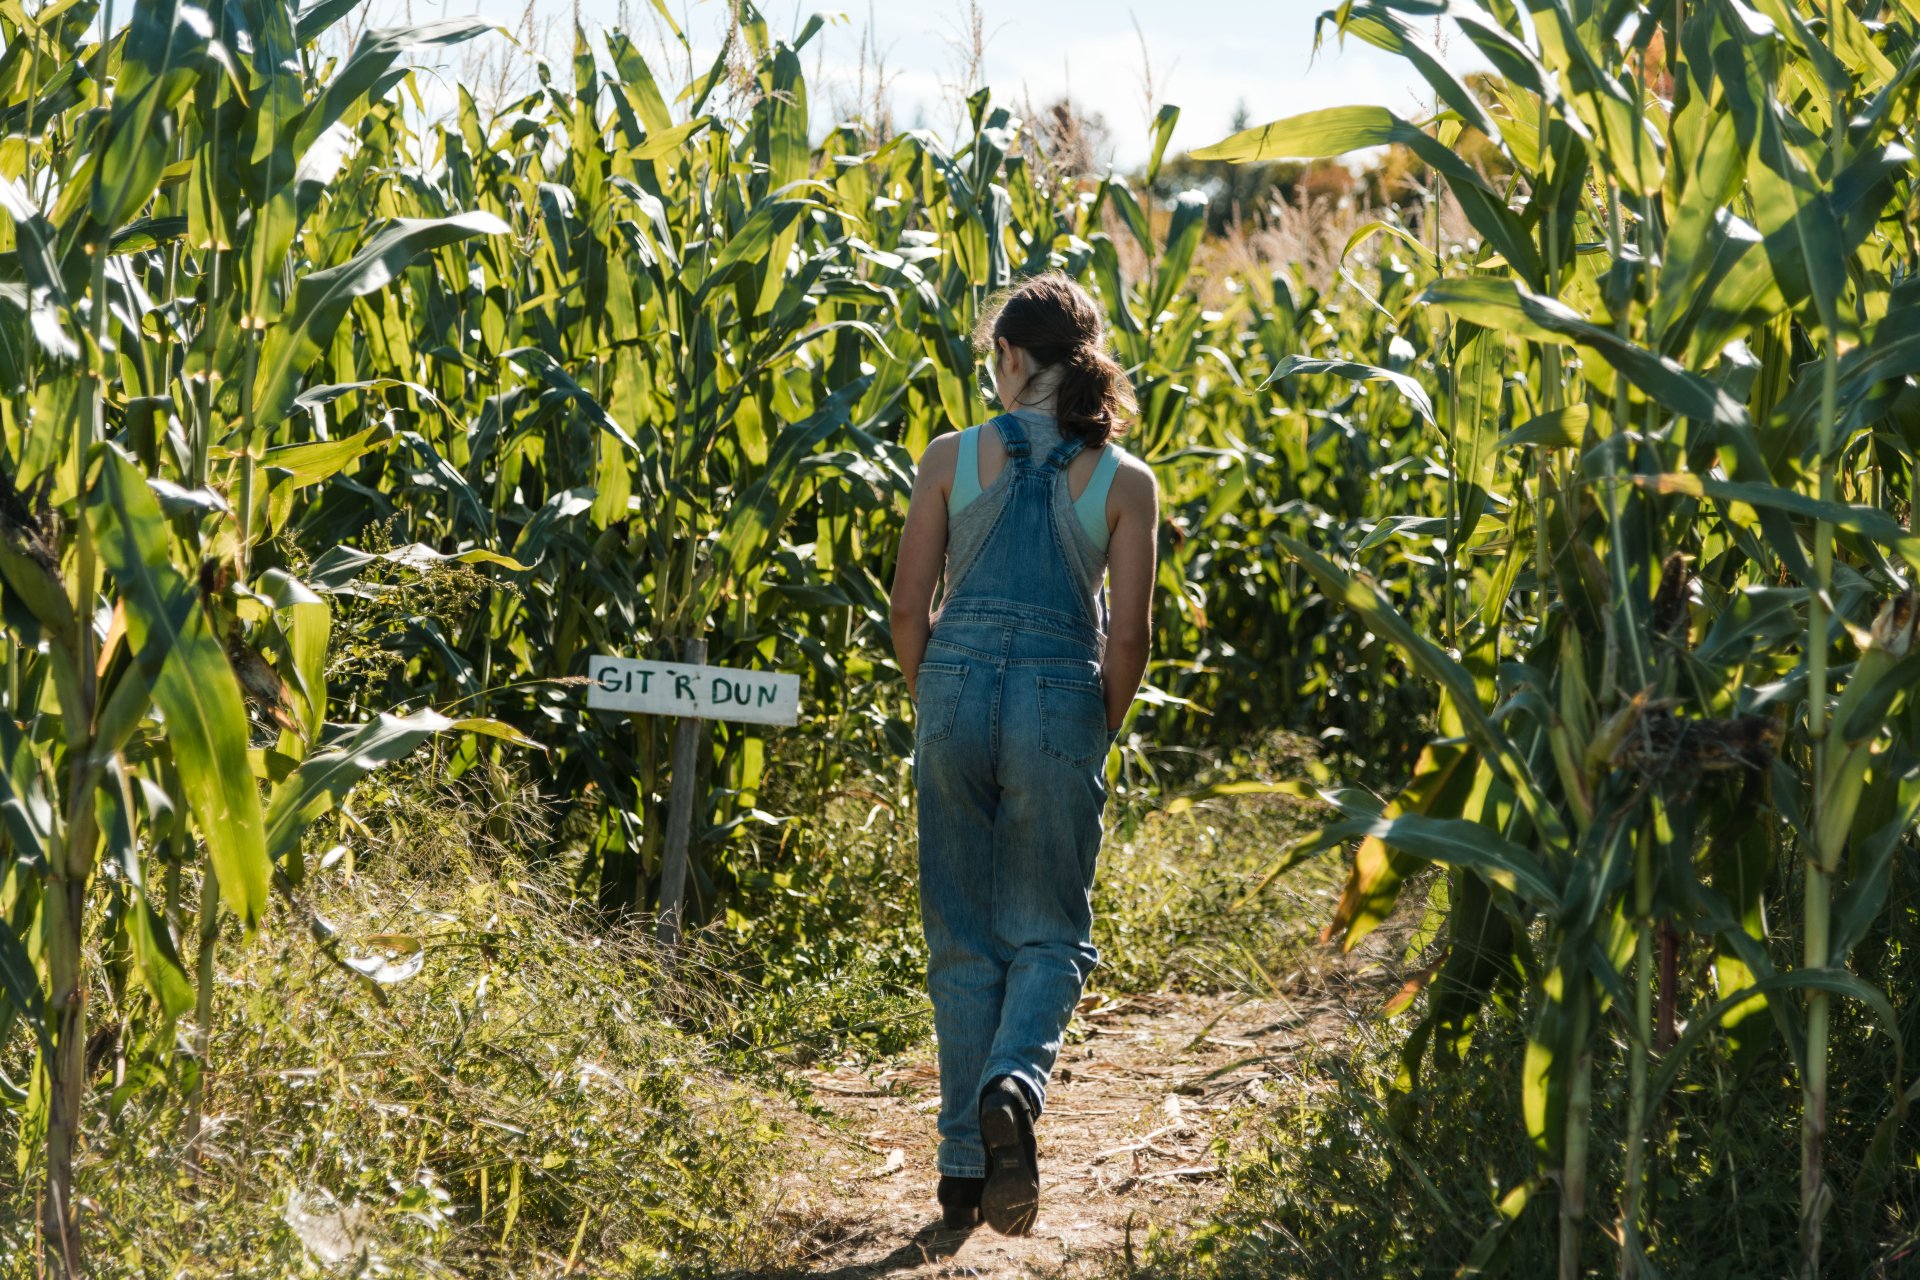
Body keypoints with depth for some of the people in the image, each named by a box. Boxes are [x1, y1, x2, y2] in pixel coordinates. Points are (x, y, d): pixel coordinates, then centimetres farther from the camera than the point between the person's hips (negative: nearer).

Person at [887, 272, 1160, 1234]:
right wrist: (1100, 735, 13)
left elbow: (909, 606, 1)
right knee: (1051, 931, 10)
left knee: (962, 935, 11)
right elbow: (1127, 633, -2)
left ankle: (964, 1164, 11)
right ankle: (1013, 1082, -20)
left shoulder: (951, 458, 1)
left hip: (956, 687, 1)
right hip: (1060, 700, -1)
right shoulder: (1125, 481, 0)